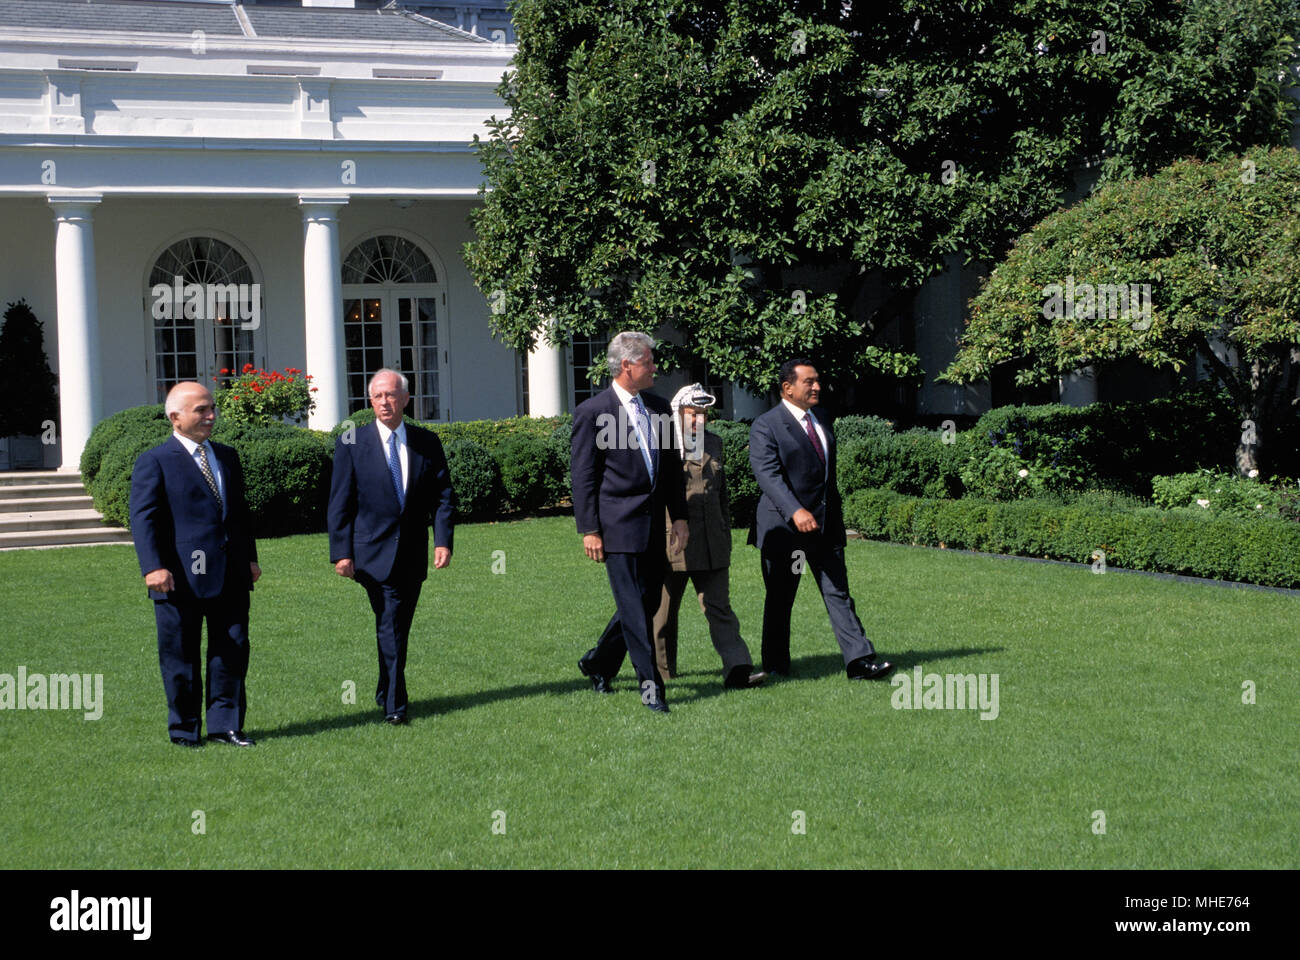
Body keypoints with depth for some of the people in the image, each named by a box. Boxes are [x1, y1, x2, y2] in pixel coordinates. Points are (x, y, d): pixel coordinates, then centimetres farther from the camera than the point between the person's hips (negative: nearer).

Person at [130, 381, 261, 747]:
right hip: (180, 578, -5)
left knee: (232, 649, 5)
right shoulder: (154, 462, -4)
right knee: (181, 656, 4)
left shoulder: (227, 456, 16)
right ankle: (184, 729, 15)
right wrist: (153, 566, -20)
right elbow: (143, 517, -10)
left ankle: (225, 724, 14)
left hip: (230, 575, 6)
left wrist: (249, 556, 15)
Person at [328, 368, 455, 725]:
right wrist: (341, 552, -8)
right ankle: (394, 705, -6)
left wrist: (443, 540, -7)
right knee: (390, 626, -11)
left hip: (413, 554, 3)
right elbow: (340, 504, -1)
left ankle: (387, 692, 29)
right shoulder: (351, 443, -1)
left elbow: (443, 495, 6)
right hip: (374, 553, -3)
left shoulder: (427, 442, 6)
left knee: (399, 627, 12)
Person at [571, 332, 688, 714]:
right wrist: (589, 530, -10)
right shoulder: (592, 412, -7)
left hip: (653, 525, 7)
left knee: (647, 602, 12)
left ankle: (599, 664, 31)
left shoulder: (659, 407, 12)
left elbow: (672, 466, 17)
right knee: (633, 608, -6)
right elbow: (582, 476, -7)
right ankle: (650, 685, -1)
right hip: (618, 526, -7)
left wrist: (679, 516, 11)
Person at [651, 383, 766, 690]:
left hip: (710, 544, 4)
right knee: (664, 611, 8)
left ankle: (737, 671, -12)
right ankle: (662, 672, 22)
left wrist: (725, 532, 20)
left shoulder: (713, 443, 14)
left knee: (719, 607, -3)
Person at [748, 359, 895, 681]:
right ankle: (775, 666, 16)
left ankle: (859, 660, -6)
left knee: (838, 593, -1)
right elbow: (768, 474, -22)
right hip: (785, 528, -6)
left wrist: (836, 520, 21)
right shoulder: (766, 426, -9)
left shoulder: (821, 422, 15)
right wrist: (795, 511, -36)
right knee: (780, 600, 5)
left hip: (826, 526, 6)